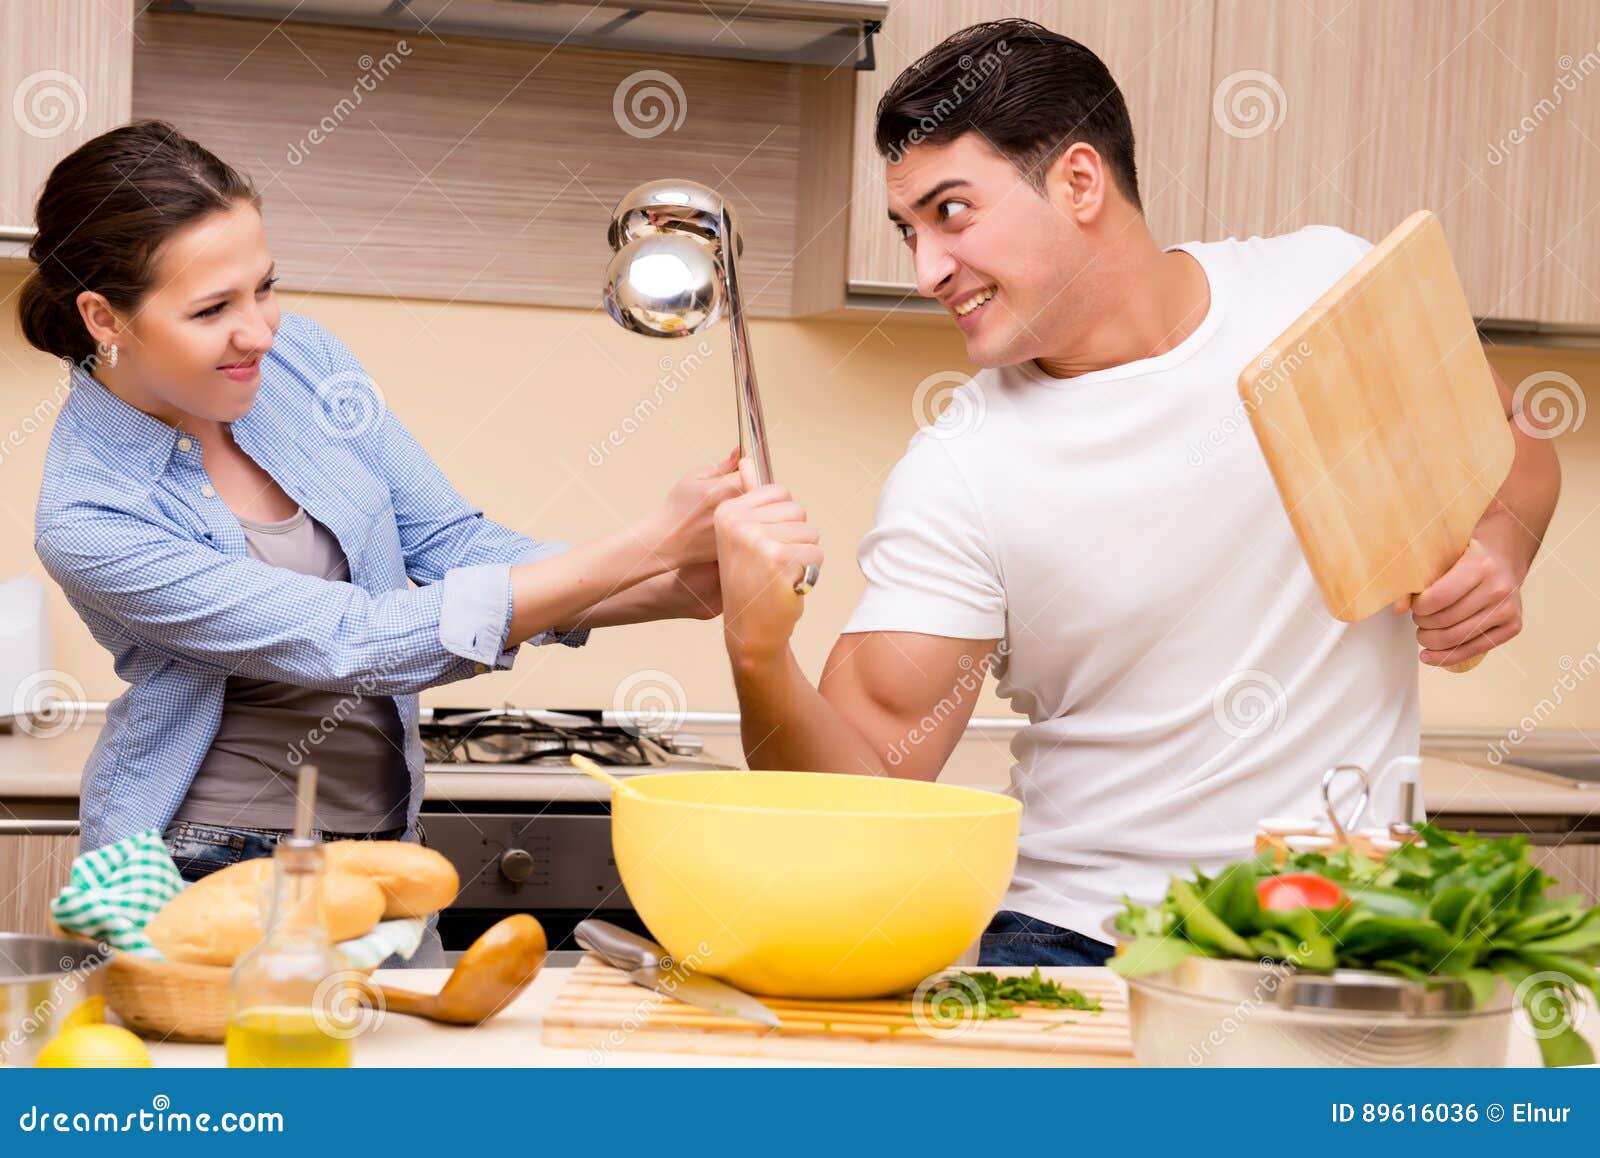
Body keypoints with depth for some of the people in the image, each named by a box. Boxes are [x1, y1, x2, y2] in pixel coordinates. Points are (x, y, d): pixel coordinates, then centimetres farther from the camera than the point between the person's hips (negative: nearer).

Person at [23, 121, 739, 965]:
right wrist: (654, 544, -27)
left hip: (384, 845, 5)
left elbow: (453, 545, 2)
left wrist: (676, 592, -16)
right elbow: (358, 645, -23)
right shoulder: (86, 522, -19)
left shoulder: (299, 357, -3)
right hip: (209, 877, -5)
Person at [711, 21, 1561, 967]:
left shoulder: (1333, 286, 0)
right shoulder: (955, 479, -7)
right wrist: (761, 659, -30)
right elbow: (864, 790, -10)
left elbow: (1515, 453, 18)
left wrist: (1496, 555, -3)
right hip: (1079, 942, -1)